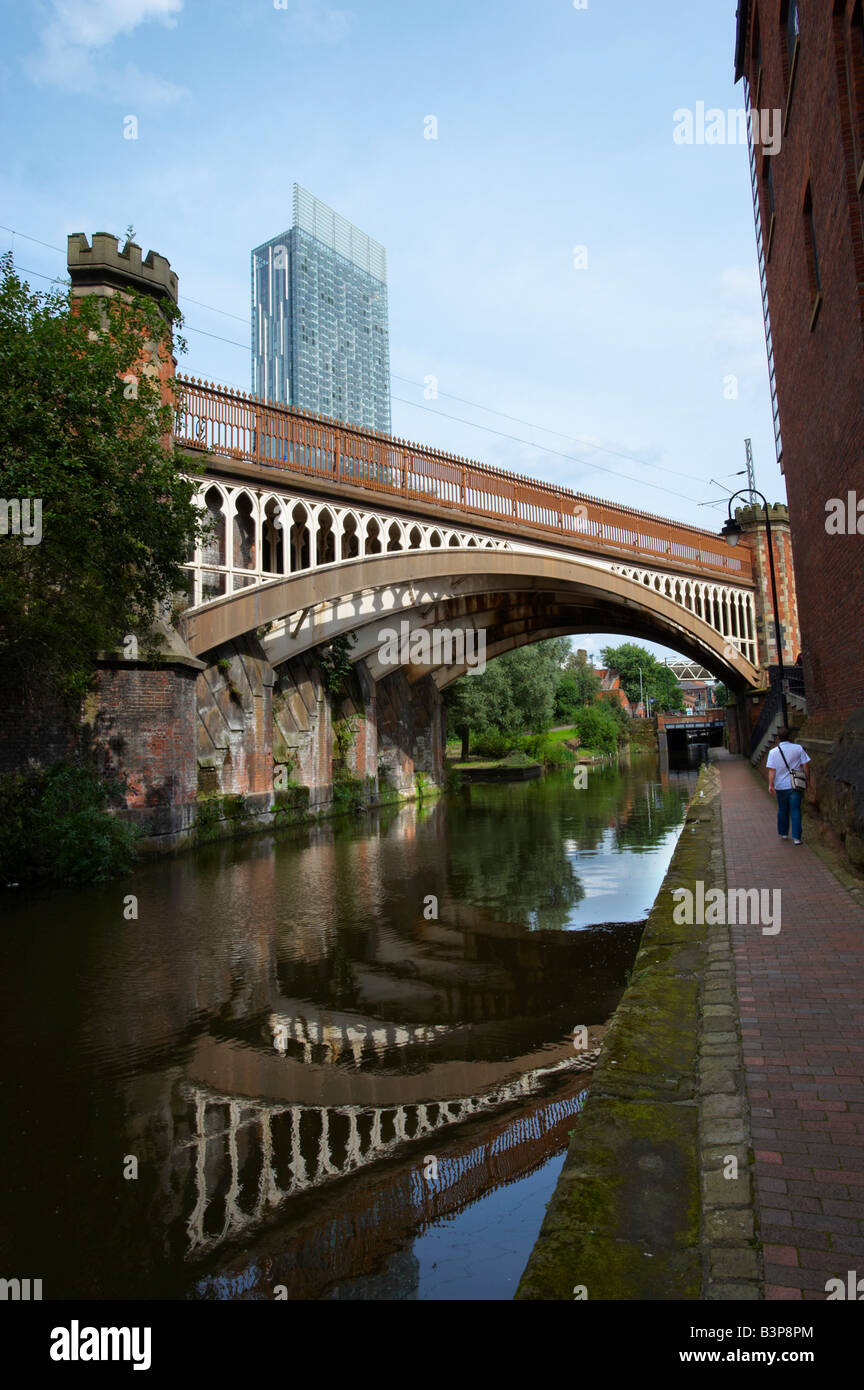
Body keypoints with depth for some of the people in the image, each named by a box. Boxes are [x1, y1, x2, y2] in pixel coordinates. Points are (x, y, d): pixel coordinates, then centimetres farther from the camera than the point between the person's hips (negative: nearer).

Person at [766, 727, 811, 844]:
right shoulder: (798, 748, -3)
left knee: (782, 810, 16)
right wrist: (808, 782, 5)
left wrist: (771, 785, -12)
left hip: (781, 786, 1)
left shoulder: (773, 752, -4)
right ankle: (796, 837, -5)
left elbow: (772, 770, -10)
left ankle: (783, 833, 26)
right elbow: (806, 766, -3)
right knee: (795, 810, 1)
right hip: (796, 785, -1)